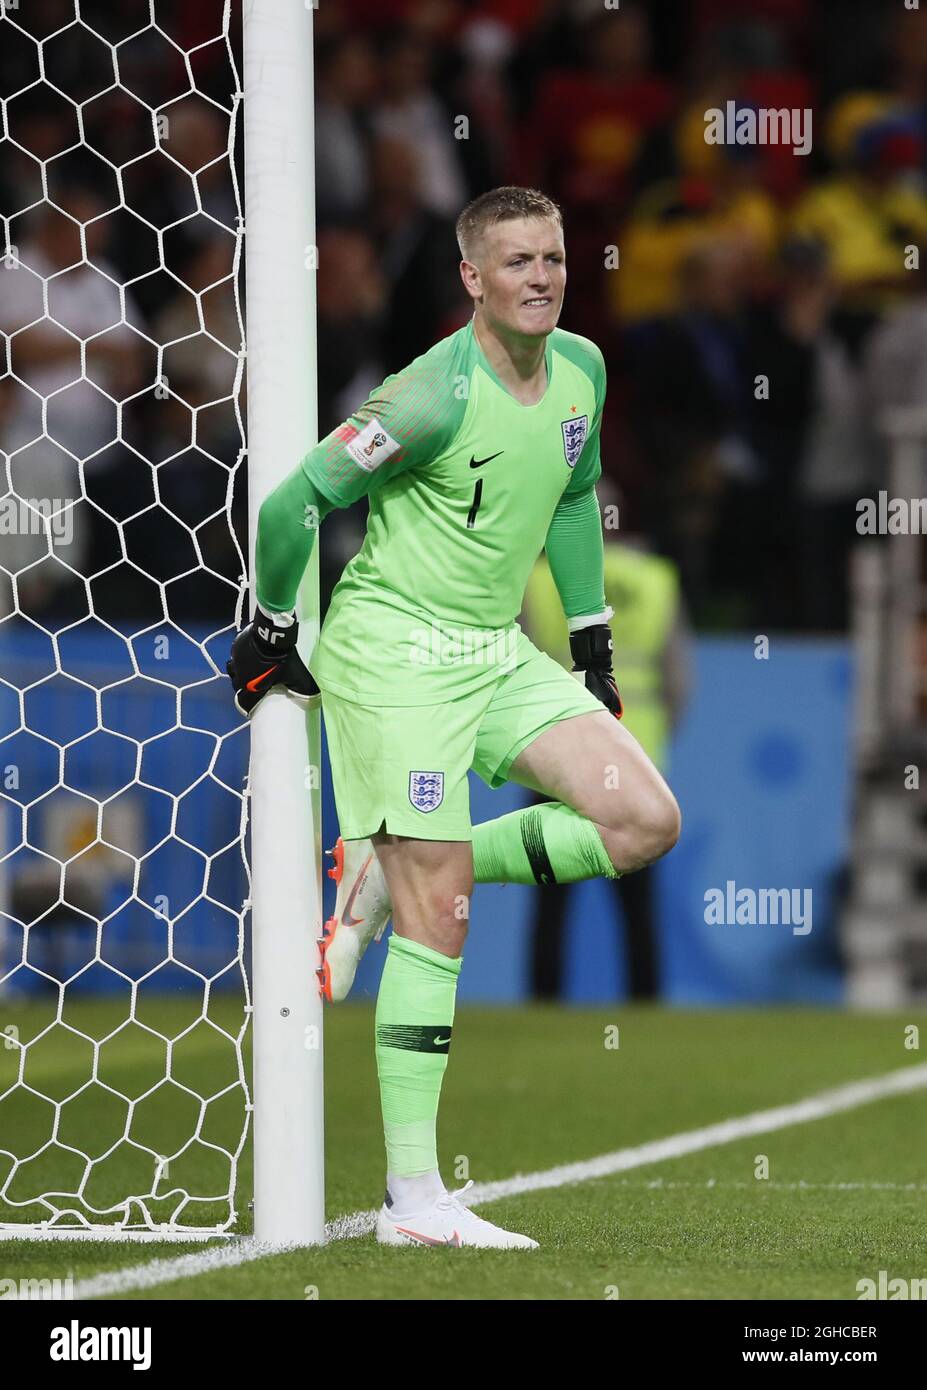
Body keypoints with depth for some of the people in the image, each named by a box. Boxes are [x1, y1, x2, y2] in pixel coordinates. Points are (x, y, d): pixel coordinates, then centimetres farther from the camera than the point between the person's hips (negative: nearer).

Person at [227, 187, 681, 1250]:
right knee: (441, 917, -12)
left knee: (646, 821, -7)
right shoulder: (436, 395, -18)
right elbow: (291, 505, -13)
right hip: (393, 647, -8)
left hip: (496, 652, 8)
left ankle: (386, 877, 6)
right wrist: (274, 633, -2)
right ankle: (412, 1197, -9)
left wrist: (590, 638, 22)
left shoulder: (581, 368, 5)